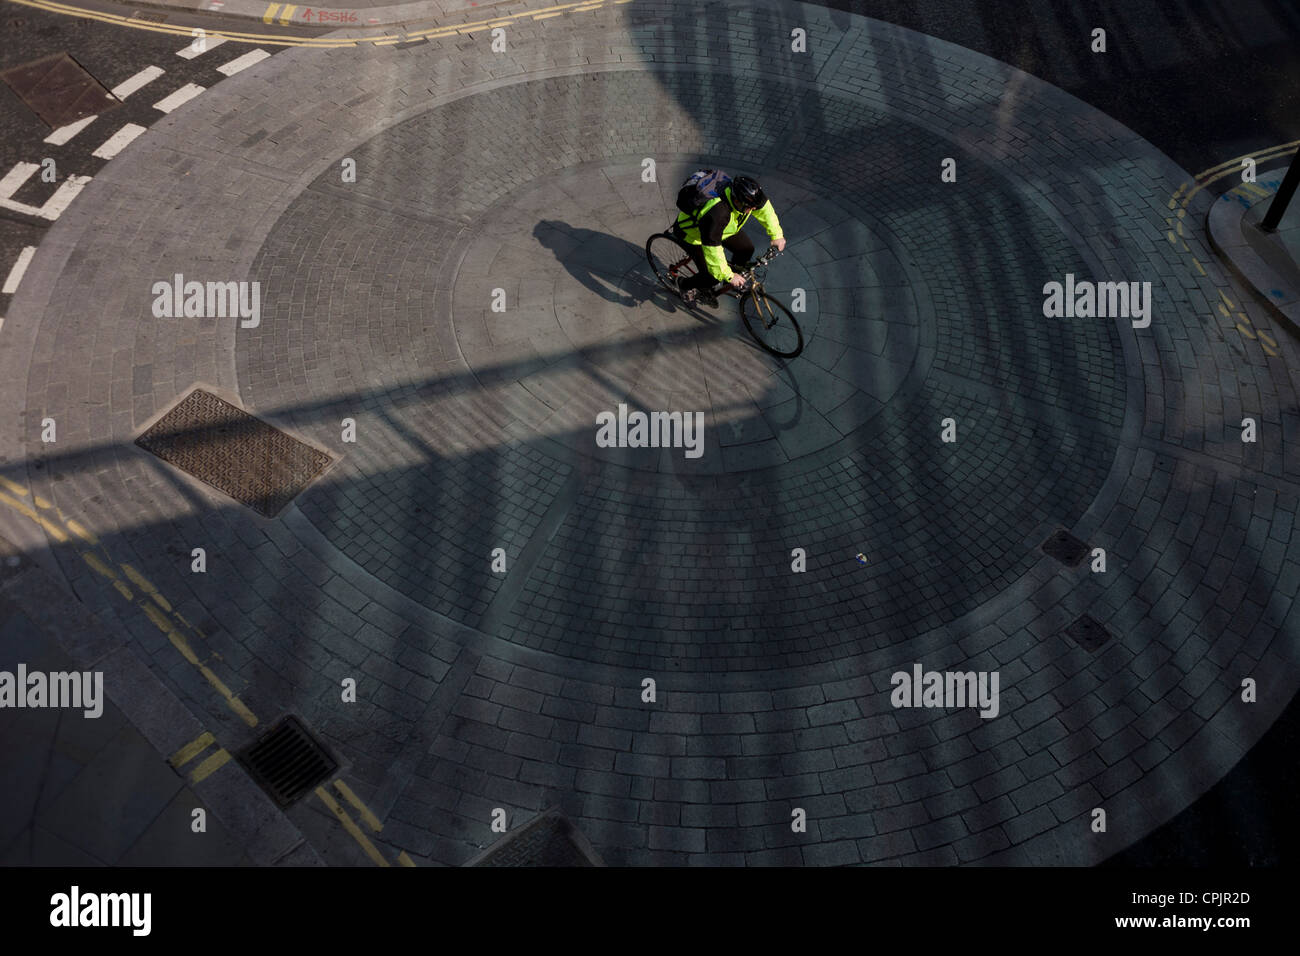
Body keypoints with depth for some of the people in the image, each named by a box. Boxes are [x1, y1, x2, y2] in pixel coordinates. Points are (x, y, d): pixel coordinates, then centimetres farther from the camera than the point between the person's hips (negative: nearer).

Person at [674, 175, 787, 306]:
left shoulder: (748, 196, -26)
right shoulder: (717, 213, -47)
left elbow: (764, 207, -4)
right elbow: (712, 249, -41)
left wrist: (776, 234, -7)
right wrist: (728, 276, -34)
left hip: (721, 228, 7)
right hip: (695, 233, -7)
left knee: (747, 248, -1)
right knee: (713, 275, -13)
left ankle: (735, 282, 24)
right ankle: (686, 287, 16)